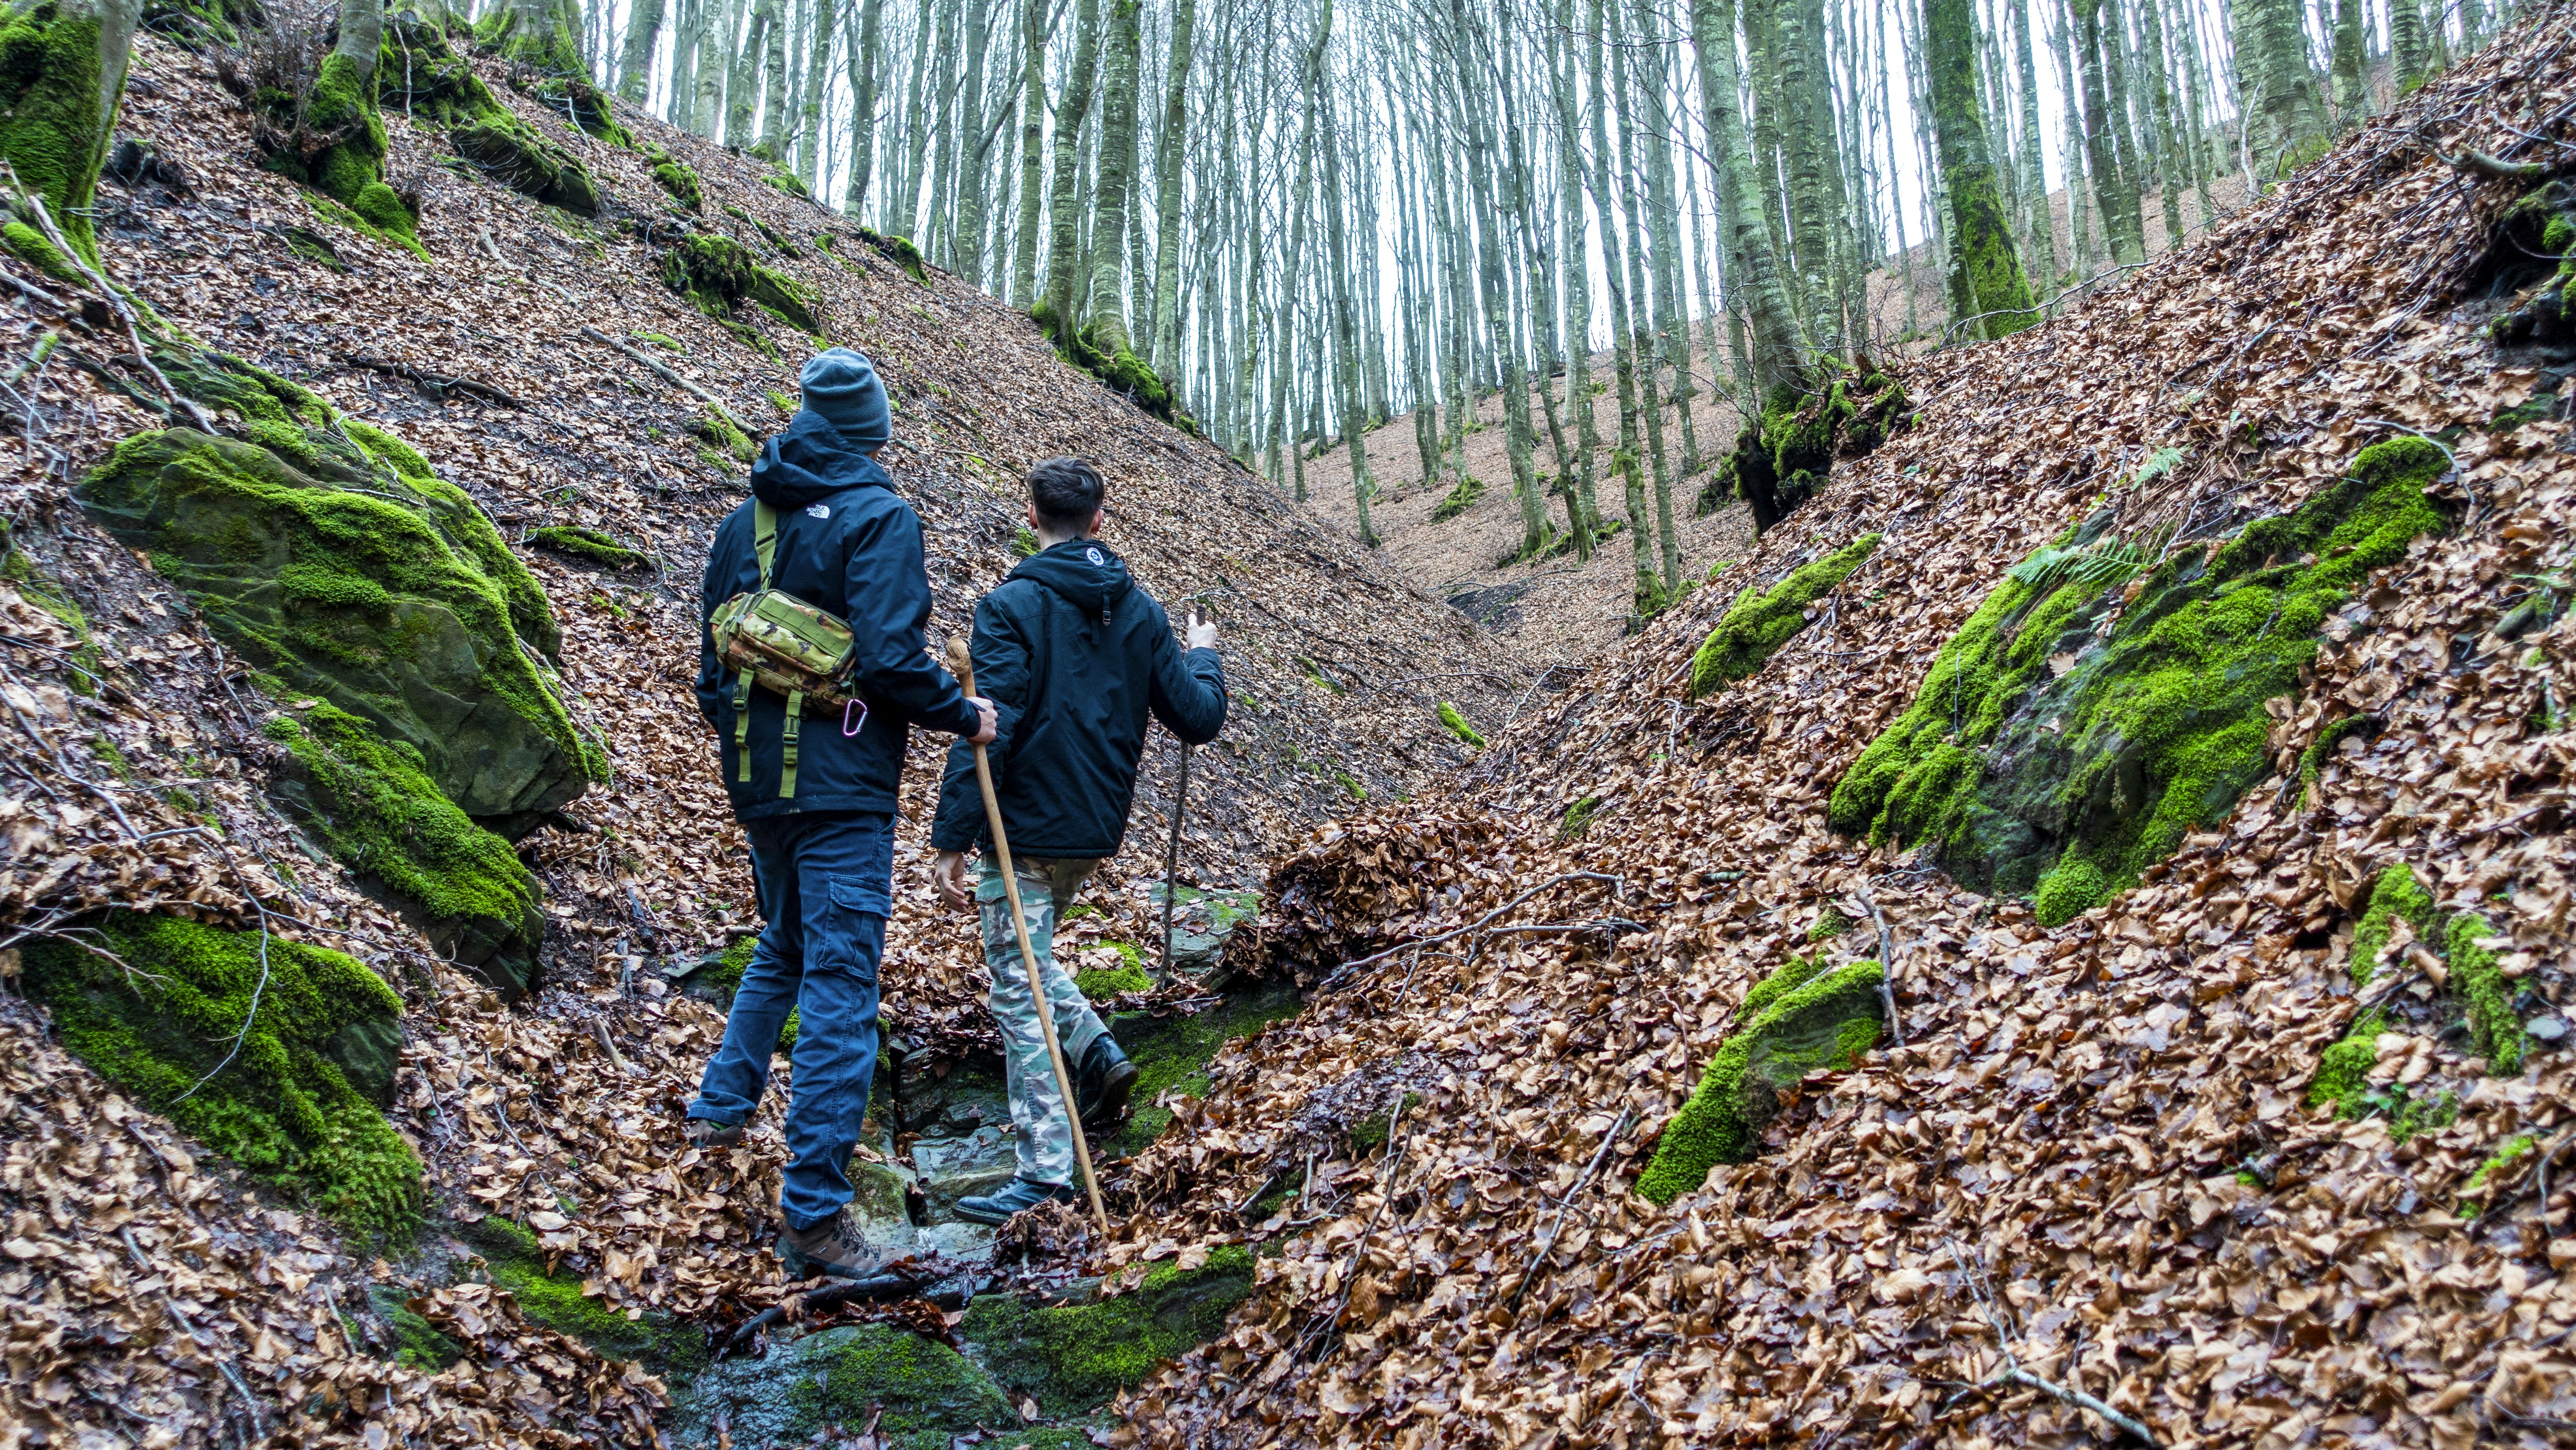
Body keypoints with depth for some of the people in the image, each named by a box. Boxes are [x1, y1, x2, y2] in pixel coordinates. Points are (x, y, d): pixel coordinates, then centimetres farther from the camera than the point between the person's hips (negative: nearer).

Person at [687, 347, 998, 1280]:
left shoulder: (744, 521, 10)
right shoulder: (879, 516, -11)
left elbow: (713, 664, 14)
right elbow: (889, 659, -21)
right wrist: (964, 716, -6)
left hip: (758, 782, 7)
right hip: (842, 784, -7)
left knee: (783, 949, 29)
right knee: (840, 988, -4)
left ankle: (721, 1109, 35)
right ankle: (813, 1216, -2)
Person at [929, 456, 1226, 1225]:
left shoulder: (1011, 606, -12)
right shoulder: (1139, 612, 5)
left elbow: (991, 728, -20)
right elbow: (1198, 718, 6)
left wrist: (950, 839, -18)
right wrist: (1204, 656, 27)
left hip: (1026, 829, -6)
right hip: (1095, 832, 6)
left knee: (1019, 992, 1)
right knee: (1026, 954, 29)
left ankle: (1046, 1172, 2)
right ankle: (1095, 1051, 12)